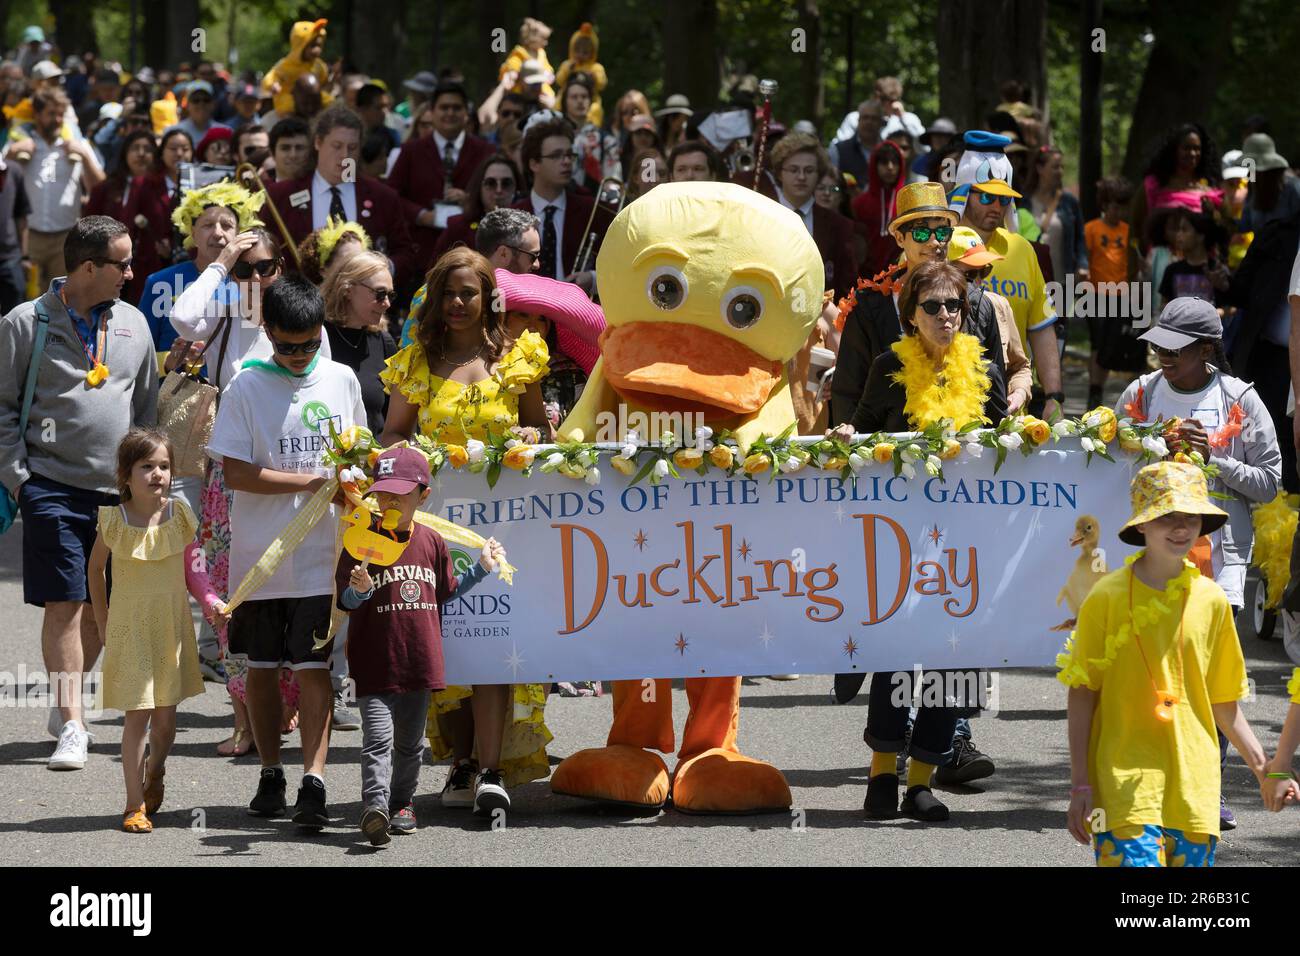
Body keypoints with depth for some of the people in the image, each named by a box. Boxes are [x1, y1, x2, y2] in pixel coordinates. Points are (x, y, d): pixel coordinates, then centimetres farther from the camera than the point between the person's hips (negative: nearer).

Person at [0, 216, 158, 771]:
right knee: (63, 603, -7)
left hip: (119, 489, 5)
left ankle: (67, 703, 27)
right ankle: (71, 727, -5)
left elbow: (147, 405, 19)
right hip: (54, 488, -4)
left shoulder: (132, 324, 11)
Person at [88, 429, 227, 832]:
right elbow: (95, 568, 7)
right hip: (129, 629, -3)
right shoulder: (114, 520, -8)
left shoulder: (179, 515, -3)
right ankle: (135, 805, 1)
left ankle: (154, 773, 38)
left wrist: (212, 602, -10)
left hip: (172, 628, 3)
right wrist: (102, 622, 7)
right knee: (137, 716, -6)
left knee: (166, 715, 8)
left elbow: (192, 568, 5)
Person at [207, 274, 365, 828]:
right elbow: (235, 473, -9)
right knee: (262, 667, 9)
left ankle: (313, 782, -11)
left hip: (321, 557, 0)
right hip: (259, 554, 0)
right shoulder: (246, 389, -4)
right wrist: (312, 482, -14)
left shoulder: (342, 381, 6)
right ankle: (270, 775, 22)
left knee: (313, 667, -7)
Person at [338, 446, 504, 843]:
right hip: (375, 660, -5)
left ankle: (402, 802, 29)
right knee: (378, 737, -15)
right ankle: (375, 805, -24)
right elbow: (345, 599, -8)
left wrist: (482, 568, 19)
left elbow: (446, 590, 20)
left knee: (410, 741, 16)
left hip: (420, 659, 5)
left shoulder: (431, 542, 7)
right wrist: (359, 590, -29)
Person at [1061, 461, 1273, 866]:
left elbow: (1223, 703, 15)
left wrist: (1263, 768, 7)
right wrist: (1080, 786, -4)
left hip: (1195, 785, 4)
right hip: (1125, 783, -4)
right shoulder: (1108, 597, -3)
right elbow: (1082, 695, -1)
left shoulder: (1211, 601, 8)